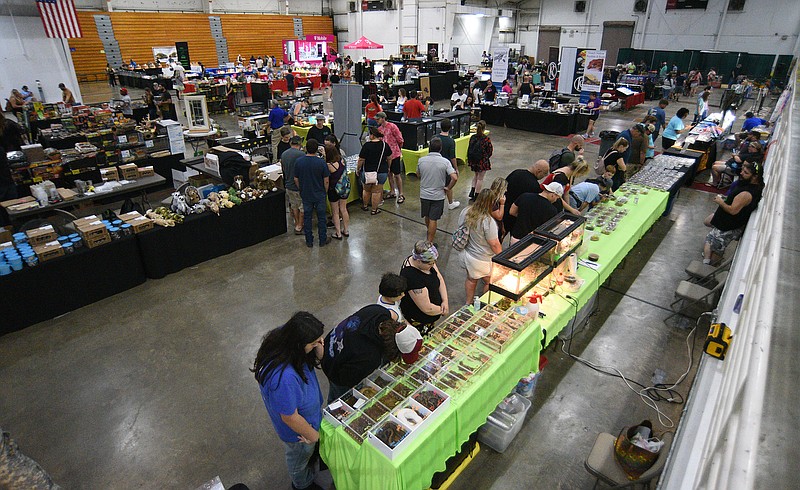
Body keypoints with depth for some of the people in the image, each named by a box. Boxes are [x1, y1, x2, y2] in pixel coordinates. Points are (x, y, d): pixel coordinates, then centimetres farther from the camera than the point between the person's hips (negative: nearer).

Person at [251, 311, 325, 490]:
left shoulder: (283, 334, -24)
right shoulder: (284, 377, -47)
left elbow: (316, 359, -8)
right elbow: (290, 418, -31)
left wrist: (318, 347, -31)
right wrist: (314, 435, -13)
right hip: (298, 430, -7)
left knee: (310, 450, 36)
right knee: (300, 457, 27)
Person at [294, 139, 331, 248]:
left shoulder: (298, 161, -9)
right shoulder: (321, 162, -16)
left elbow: (296, 179, -1)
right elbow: (326, 181, -11)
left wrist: (301, 189, 15)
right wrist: (325, 192, 6)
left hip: (305, 195, 2)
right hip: (319, 194, -2)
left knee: (307, 218, 13)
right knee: (321, 217, 11)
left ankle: (309, 241, 22)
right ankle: (323, 240, 22)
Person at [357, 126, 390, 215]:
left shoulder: (367, 145, -15)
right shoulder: (385, 145, -3)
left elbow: (361, 160, -12)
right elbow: (389, 158, 8)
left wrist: (358, 169, 3)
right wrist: (388, 167, 23)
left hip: (368, 172, -2)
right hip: (382, 172, 2)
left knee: (366, 190, 18)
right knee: (376, 191, 7)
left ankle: (365, 205, 34)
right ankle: (374, 210, 12)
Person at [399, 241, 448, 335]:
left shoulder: (427, 261, -13)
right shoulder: (412, 277, -38)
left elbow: (440, 278, 0)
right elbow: (427, 309, -30)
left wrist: (445, 301, -11)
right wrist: (442, 310, -12)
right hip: (419, 321, -7)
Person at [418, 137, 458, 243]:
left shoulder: (421, 160, -8)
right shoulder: (445, 162, -15)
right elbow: (454, 178, -21)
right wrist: (448, 188, -7)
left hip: (424, 194, 3)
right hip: (438, 195, -3)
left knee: (427, 217, 22)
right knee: (433, 219, 5)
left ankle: (430, 234, 46)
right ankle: (430, 241, 11)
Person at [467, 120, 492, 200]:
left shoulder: (472, 137, -3)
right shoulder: (486, 138, -16)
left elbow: (469, 149, 2)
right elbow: (490, 150, -9)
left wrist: (469, 159, 12)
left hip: (473, 160, 5)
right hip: (482, 161, -5)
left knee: (476, 175, 25)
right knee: (480, 178, 8)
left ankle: (472, 192, 15)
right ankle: (476, 195, 13)